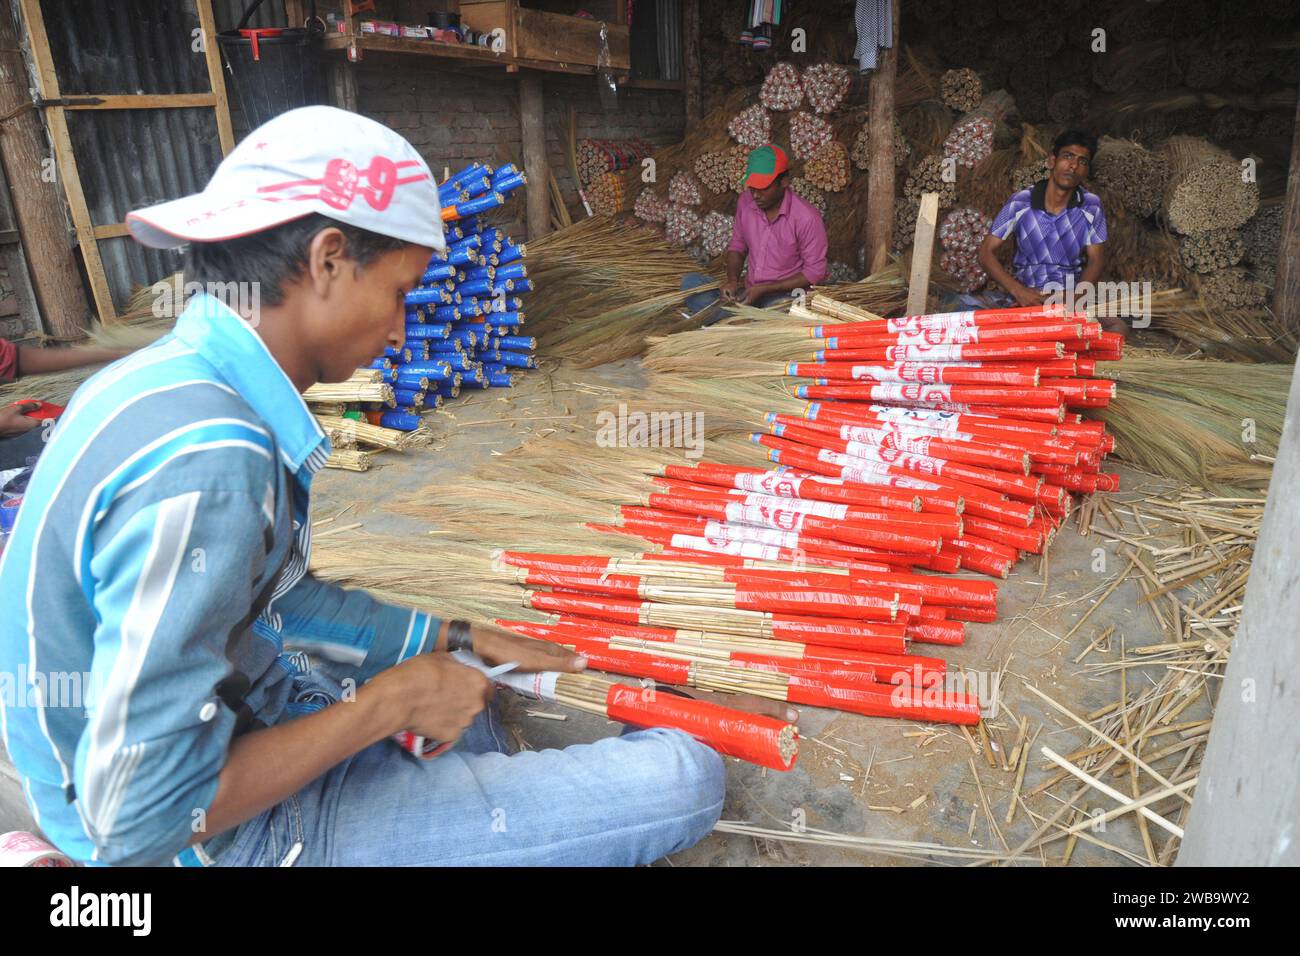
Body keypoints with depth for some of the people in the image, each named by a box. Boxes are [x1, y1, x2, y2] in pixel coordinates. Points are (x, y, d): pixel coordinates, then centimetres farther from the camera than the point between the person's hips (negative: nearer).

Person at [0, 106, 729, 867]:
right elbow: (140, 820, -27)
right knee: (686, 779, -12)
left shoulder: (180, 376, -1)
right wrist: (388, 704, -18)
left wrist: (464, 641, 6)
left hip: (234, 720, 9)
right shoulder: (206, 462, -31)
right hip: (226, 833, -9)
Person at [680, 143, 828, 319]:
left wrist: (763, 289, -18)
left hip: (785, 295, -5)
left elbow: (815, 271, -12)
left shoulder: (806, 217, -16)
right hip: (749, 292, 6)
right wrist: (732, 280, -8)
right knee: (692, 282, -15)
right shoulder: (745, 201, 0)